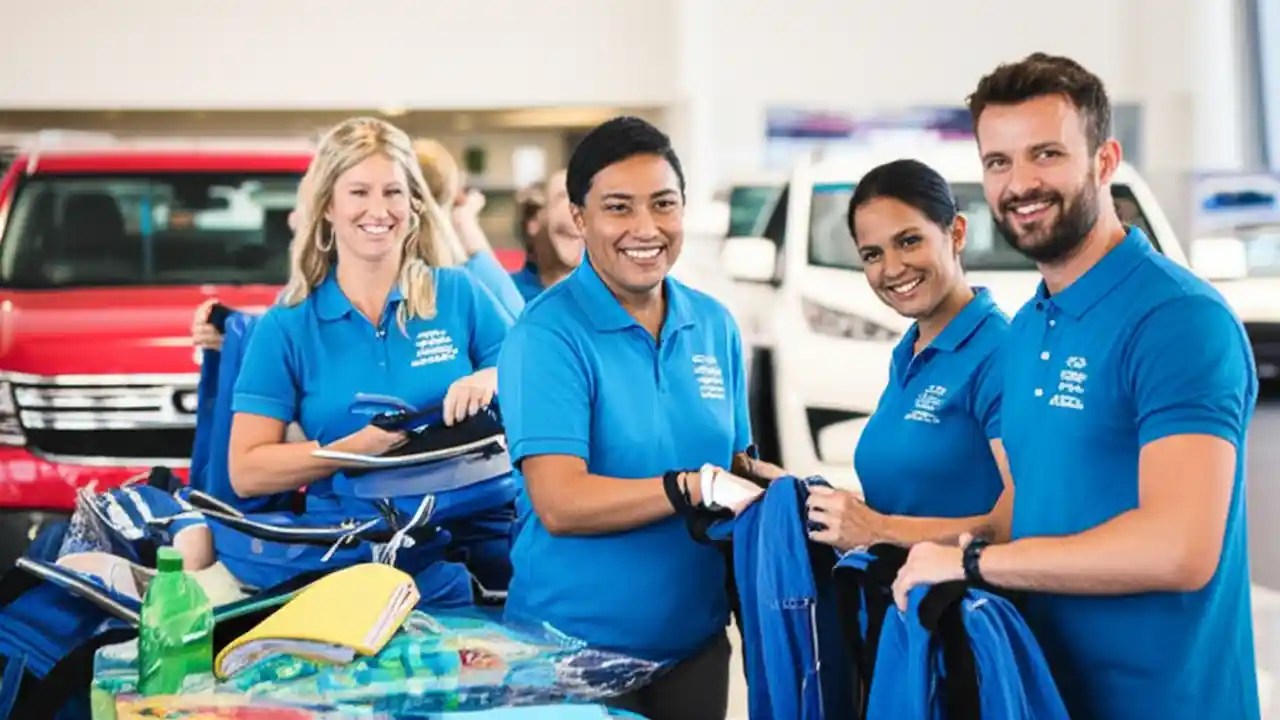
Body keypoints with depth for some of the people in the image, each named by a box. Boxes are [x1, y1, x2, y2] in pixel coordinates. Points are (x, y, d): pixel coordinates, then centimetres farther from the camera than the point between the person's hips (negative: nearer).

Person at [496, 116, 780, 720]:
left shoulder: (714, 325, 4)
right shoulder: (549, 333, -13)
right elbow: (560, 504, -21)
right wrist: (694, 487, -28)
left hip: (697, 641, 5)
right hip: (574, 648, -5)